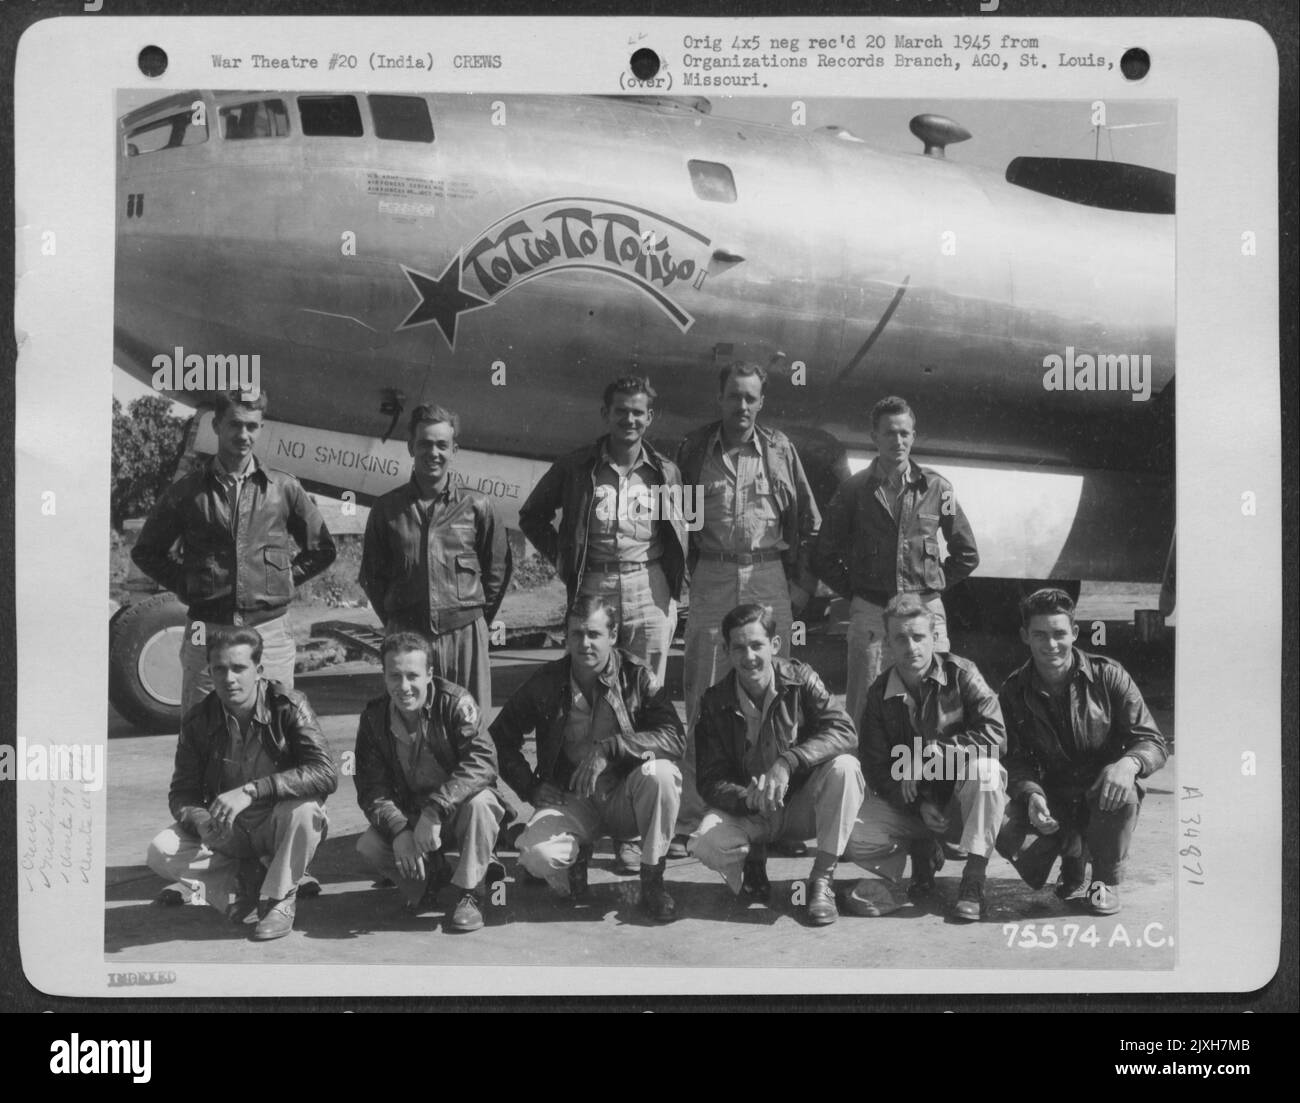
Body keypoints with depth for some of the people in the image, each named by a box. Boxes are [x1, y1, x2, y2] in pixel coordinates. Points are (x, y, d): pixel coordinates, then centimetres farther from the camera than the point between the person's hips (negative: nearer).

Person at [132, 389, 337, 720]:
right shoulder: (188, 490, 5)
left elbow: (321, 550, 17)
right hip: (208, 631, 0)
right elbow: (146, 551, 16)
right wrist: (186, 586, 5)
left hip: (270, 631, 0)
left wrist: (282, 579, 6)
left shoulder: (284, 488, 6)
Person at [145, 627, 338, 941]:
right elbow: (182, 794, -5)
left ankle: (280, 899, -11)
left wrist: (251, 790, -39)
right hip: (228, 833, 3)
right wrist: (201, 822, -29)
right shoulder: (198, 720, -9)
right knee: (161, 853, -21)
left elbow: (326, 774, -31)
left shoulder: (288, 706, -19)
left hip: (278, 828, -3)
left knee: (303, 808, -35)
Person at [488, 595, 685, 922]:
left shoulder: (637, 678, -7)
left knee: (660, 772, -33)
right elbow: (500, 738, 9)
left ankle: (652, 881, -13)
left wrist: (610, 748, -31)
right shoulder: (546, 683, -3)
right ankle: (577, 857, 10)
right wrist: (531, 788, -4)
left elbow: (675, 738, -20)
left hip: (624, 798, 0)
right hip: (570, 800, 0)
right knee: (537, 855, -30)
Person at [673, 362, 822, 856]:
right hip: (712, 579, -1)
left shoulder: (779, 448, 7)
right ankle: (688, 819, 1)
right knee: (703, 700, -1)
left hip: (769, 579, 1)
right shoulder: (695, 447, 6)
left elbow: (808, 522, 11)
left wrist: (803, 584, 6)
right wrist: (683, 574, 2)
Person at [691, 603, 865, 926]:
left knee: (844, 767, -30)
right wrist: (750, 799, -32)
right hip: (747, 812, 0)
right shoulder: (715, 703, -6)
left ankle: (822, 880, -17)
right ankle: (754, 859, 7)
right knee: (705, 843, -31)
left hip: (803, 804, 0)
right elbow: (710, 782, -9)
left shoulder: (800, 679, -9)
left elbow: (844, 732, -23)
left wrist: (787, 762, -38)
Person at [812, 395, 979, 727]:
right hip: (869, 613, -1)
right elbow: (825, 557, 11)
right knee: (862, 709, 0)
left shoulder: (936, 488, 6)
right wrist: (855, 593, 5)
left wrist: (933, 585, 9)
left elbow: (967, 555, 16)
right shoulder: (854, 489, 4)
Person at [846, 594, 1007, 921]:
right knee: (854, 837, -23)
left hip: (961, 802, -2)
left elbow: (995, 734, -22)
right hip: (911, 804, 2)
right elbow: (876, 768, -3)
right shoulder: (879, 694, -2)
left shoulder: (961, 673, -10)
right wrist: (920, 806, -18)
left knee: (985, 768, -36)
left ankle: (973, 880, -25)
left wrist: (929, 751, -25)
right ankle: (923, 851, 9)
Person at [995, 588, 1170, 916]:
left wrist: (1129, 763, -34)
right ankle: (1072, 852, 10)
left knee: (1123, 789, -36)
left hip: (1105, 801, -1)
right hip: (1052, 800, 2)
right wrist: (1031, 794, -27)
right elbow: (1017, 760, -4)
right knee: (1008, 836, -28)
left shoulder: (1107, 675, -9)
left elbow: (1154, 742, -10)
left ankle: (1107, 880, -6)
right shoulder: (1014, 691, -2)